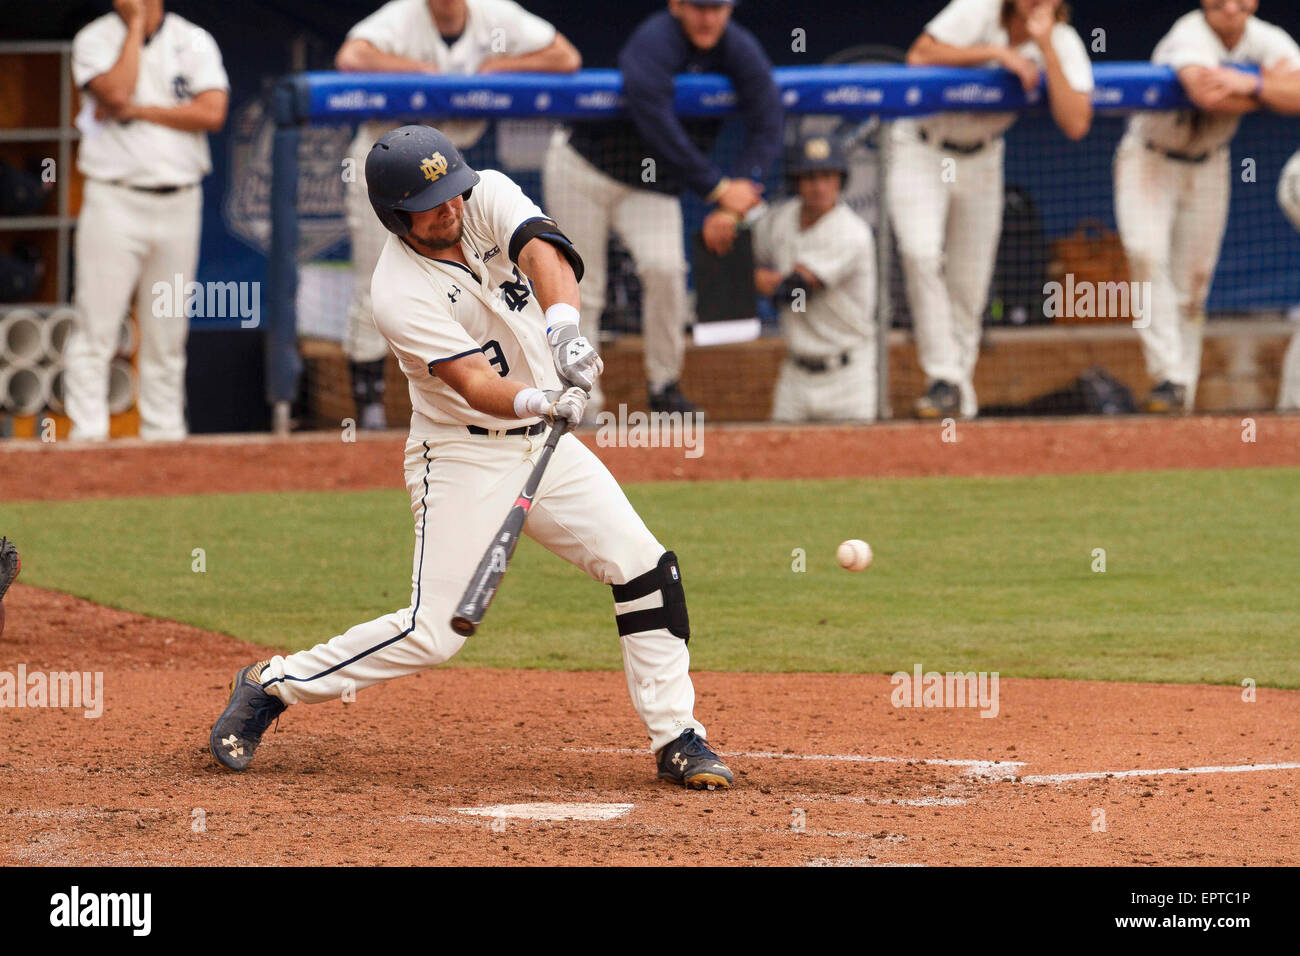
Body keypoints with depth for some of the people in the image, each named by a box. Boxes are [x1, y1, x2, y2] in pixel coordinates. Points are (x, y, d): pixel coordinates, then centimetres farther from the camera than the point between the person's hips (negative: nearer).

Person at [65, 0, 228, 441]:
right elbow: (117, 93, -17)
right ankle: (87, 434, -7)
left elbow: (212, 112, -7)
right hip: (114, 201, -2)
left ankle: (163, 434, 13)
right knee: (96, 326, -8)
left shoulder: (194, 41, 7)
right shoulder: (95, 38, 2)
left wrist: (137, 111, -9)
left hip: (179, 203, 2)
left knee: (167, 334, 7)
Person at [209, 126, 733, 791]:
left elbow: (543, 252, -26)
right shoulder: (399, 294, -21)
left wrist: (563, 326, -46)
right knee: (432, 632, -12)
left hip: (546, 441, 6)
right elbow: (472, 382, -31)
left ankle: (676, 739, 4)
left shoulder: (489, 196, -7)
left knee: (646, 570, -5)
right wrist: (541, 401, -51)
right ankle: (270, 687, 5)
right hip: (463, 458, -6)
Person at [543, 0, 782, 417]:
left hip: (653, 191, 3)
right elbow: (656, 127, -35)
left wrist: (731, 204, -28)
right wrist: (717, 189, -35)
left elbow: (767, 128, -16)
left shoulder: (739, 51, -11)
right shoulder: (654, 42, -25)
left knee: (665, 267, -22)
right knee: (582, 288, -3)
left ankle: (664, 385, -8)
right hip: (583, 169, -3)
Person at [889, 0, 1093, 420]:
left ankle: (958, 388, 23)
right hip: (920, 152, -3)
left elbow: (1076, 125, -25)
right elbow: (920, 55, -31)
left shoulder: (1064, 45, -11)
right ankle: (945, 379, -19)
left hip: (981, 161, 3)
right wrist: (996, 53, -30)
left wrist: (1044, 47, -28)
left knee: (969, 287, 5)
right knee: (921, 253, -24)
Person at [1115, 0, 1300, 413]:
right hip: (1148, 161, -4)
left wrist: (1247, 84, -33)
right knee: (1146, 252, -25)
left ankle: (1182, 394, 11)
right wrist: (1266, 92, -31)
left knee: (1192, 282, 3)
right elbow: (1206, 95, -44)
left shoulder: (1265, 40, -9)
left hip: (1207, 168, 4)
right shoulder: (1189, 35, -25)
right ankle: (1169, 375, -26)